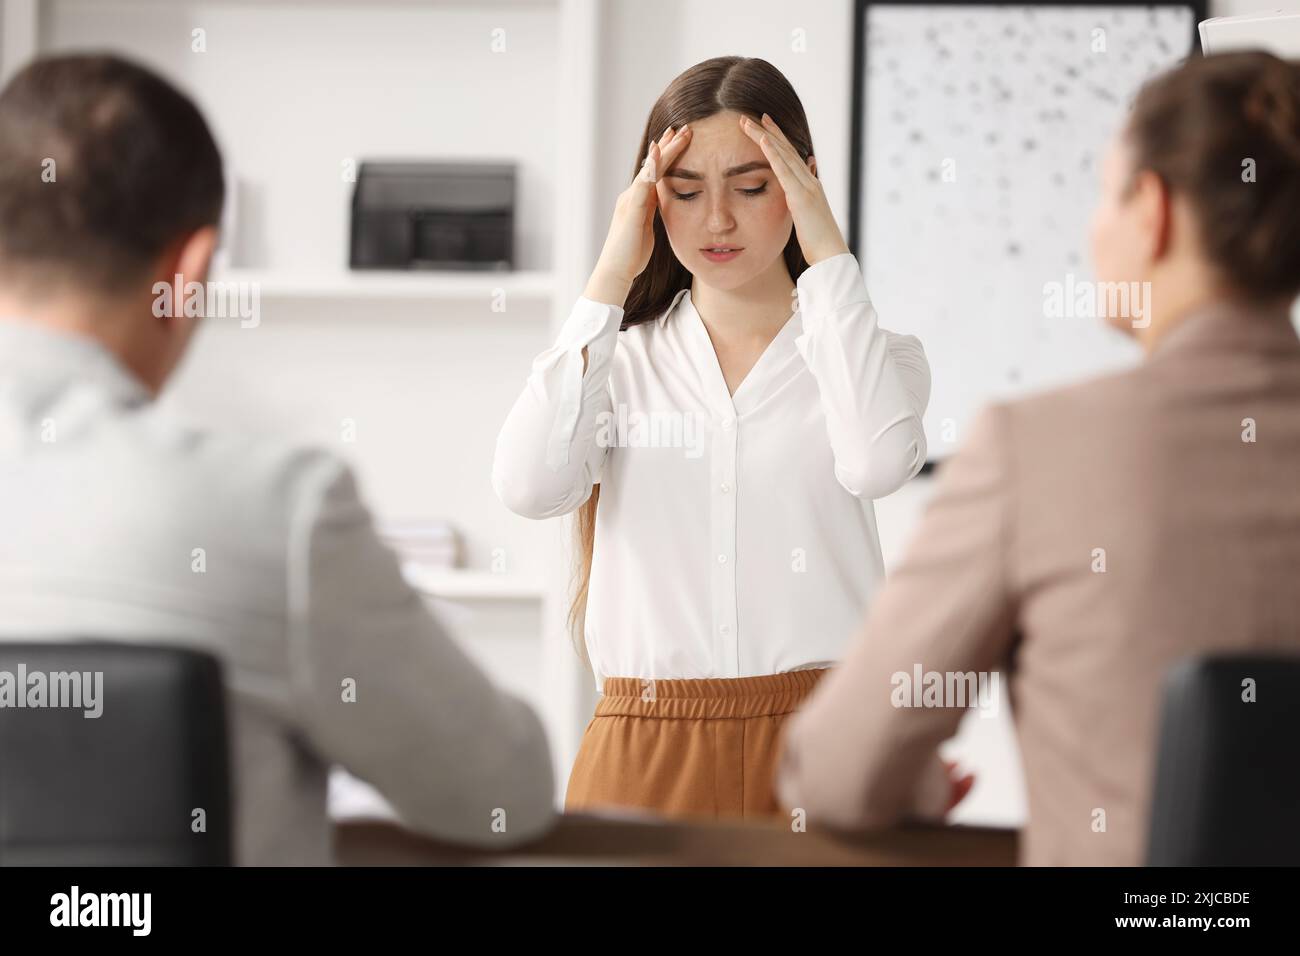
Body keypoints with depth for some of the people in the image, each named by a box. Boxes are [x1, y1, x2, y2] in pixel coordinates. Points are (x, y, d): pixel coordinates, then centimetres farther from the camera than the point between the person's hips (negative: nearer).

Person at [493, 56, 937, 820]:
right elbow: (530, 485, -12)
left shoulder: (864, 353, 6)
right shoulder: (624, 361, 9)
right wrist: (611, 277, -8)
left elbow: (878, 463, -19)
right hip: (646, 752, 1)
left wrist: (828, 255, -11)